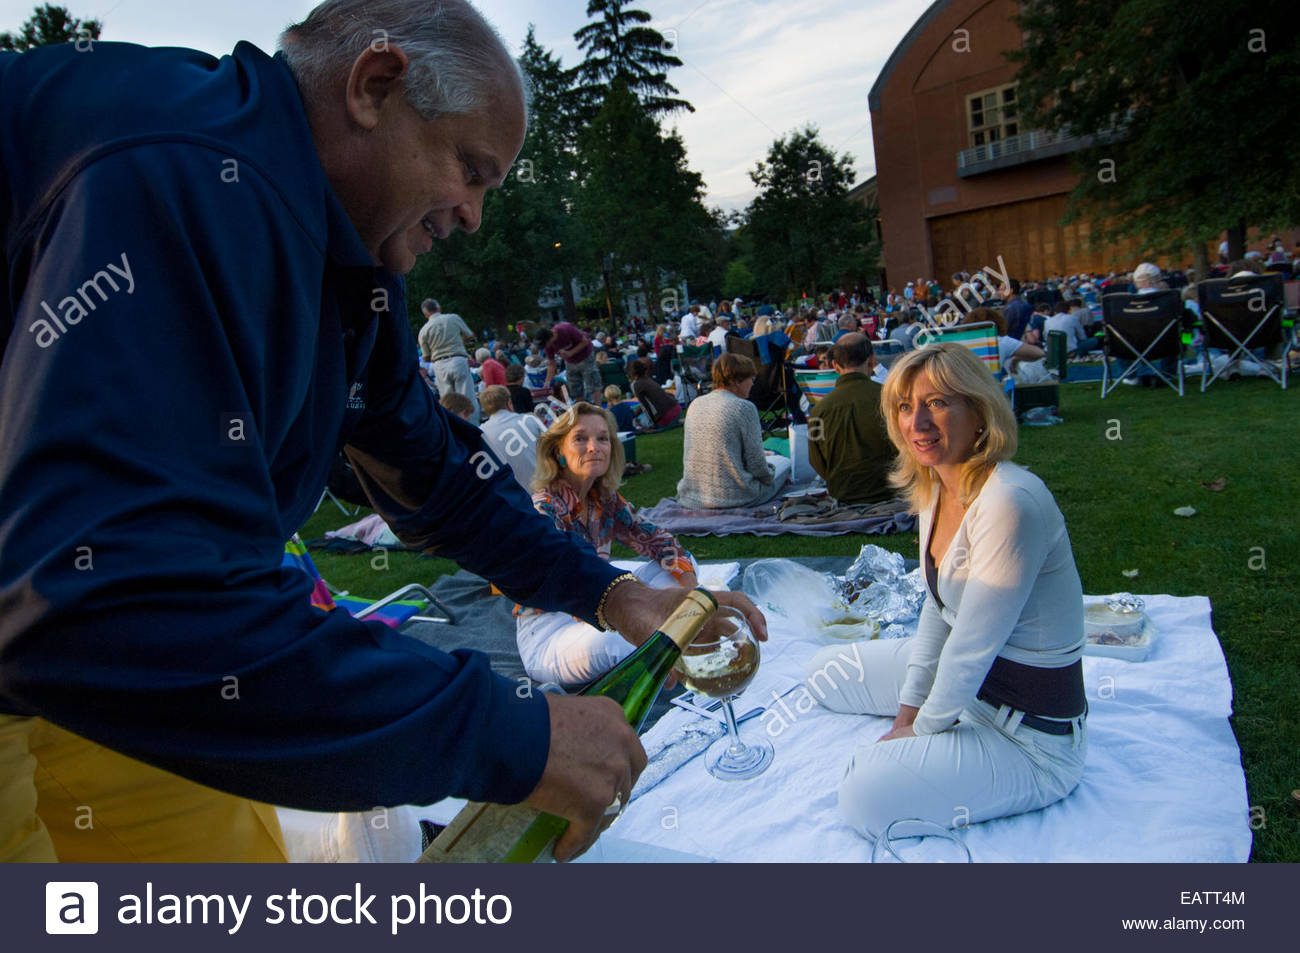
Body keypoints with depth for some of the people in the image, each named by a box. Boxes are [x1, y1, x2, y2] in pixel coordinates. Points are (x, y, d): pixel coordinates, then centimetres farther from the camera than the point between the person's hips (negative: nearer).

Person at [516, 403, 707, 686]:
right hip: (548, 634, -8)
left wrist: (690, 587, -5)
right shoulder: (544, 509, -19)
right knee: (604, 642, -40)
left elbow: (655, 540, 11)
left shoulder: (605, 500, 3)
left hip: (598, 617, 8)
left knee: (678, 564, 7)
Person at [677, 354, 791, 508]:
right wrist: (769, 475, 12)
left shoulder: (695, 404, 6)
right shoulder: (744, 407, -13)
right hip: (733, 498, -6)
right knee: (784, 462, 21)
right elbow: (756, 462, -10)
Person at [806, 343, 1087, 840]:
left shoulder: (1009, 502, -30)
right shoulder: (936, 489, -1)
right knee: (824, 673, 18)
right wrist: (909, 712, 4)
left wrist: (923, 729, -11)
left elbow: (972, 649, -25)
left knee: (867, 796, -24)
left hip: (1033, 736, -9)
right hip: (959, 679, 9)